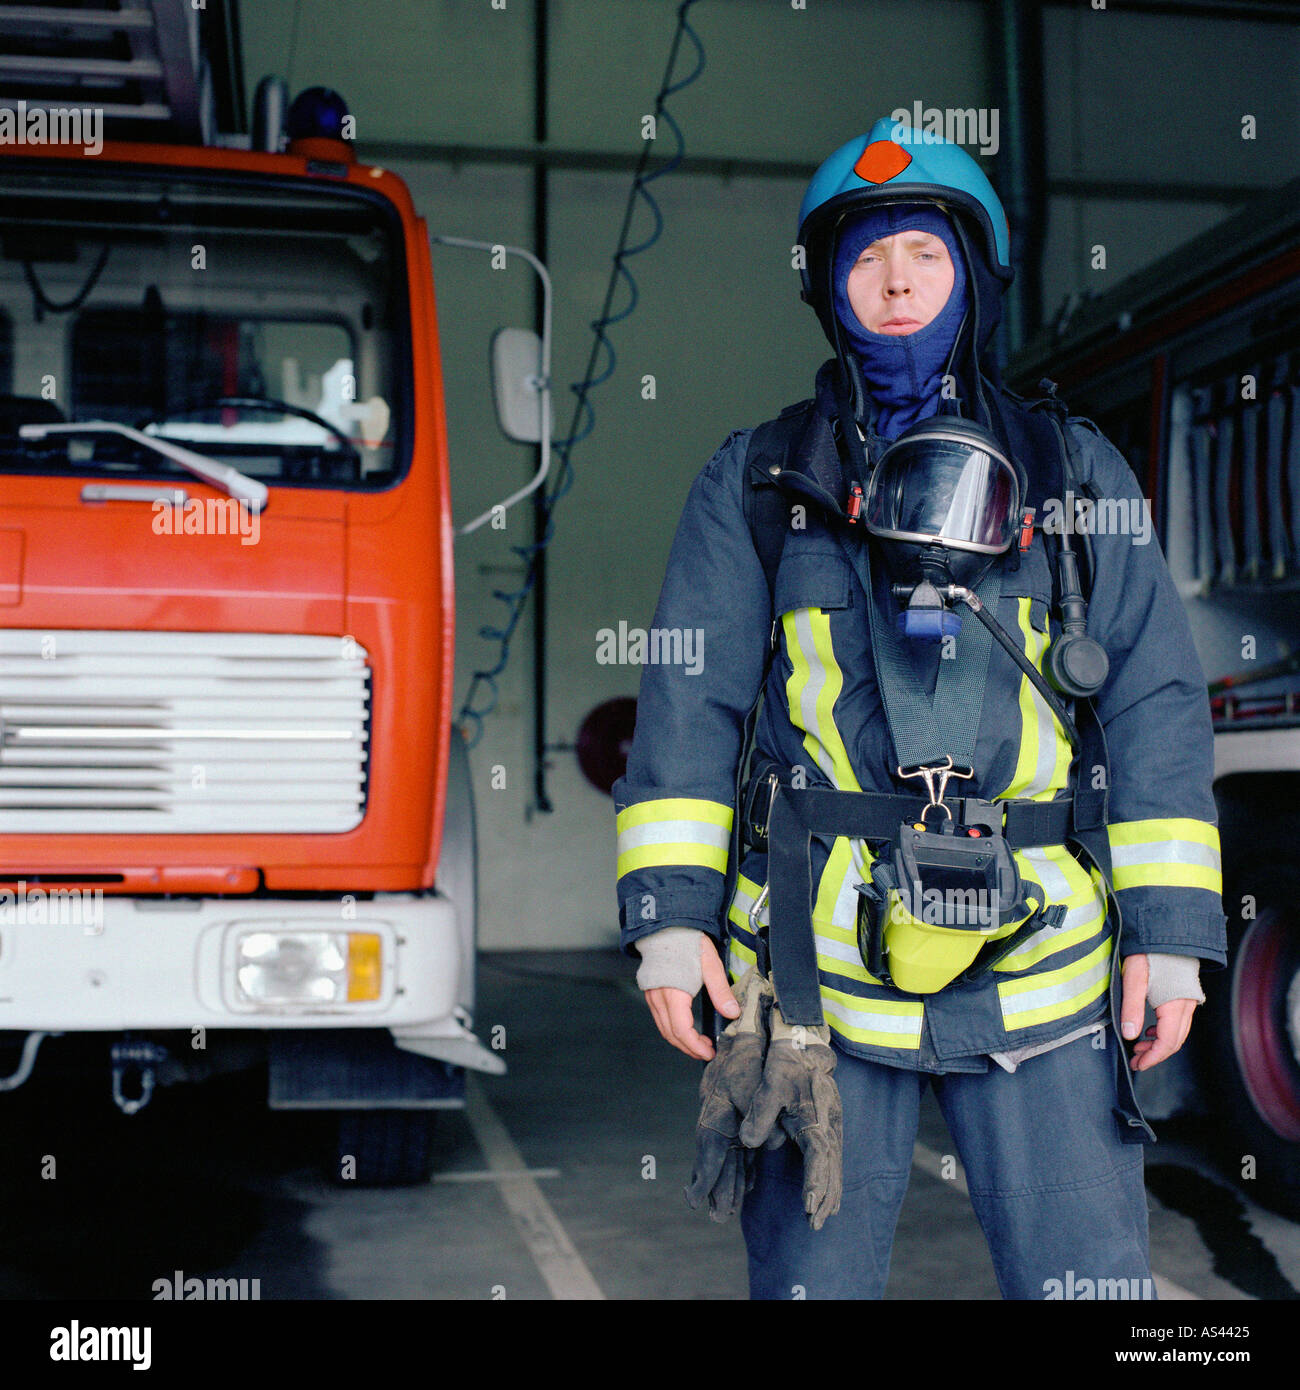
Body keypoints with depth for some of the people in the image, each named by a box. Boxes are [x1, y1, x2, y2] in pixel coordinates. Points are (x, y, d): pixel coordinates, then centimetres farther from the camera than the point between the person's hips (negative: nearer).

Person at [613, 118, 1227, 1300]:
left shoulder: (1076, 473, 9)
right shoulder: (754, 485, 9)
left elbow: (1156, 703, 6)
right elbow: (688, 705, 4)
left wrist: (1171, 930, 0)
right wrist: (669, 912, -5)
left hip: (1043, 976, 1)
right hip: (818, 972, 0)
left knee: (1089, 1280, 4)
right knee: (811, 1278, 9)